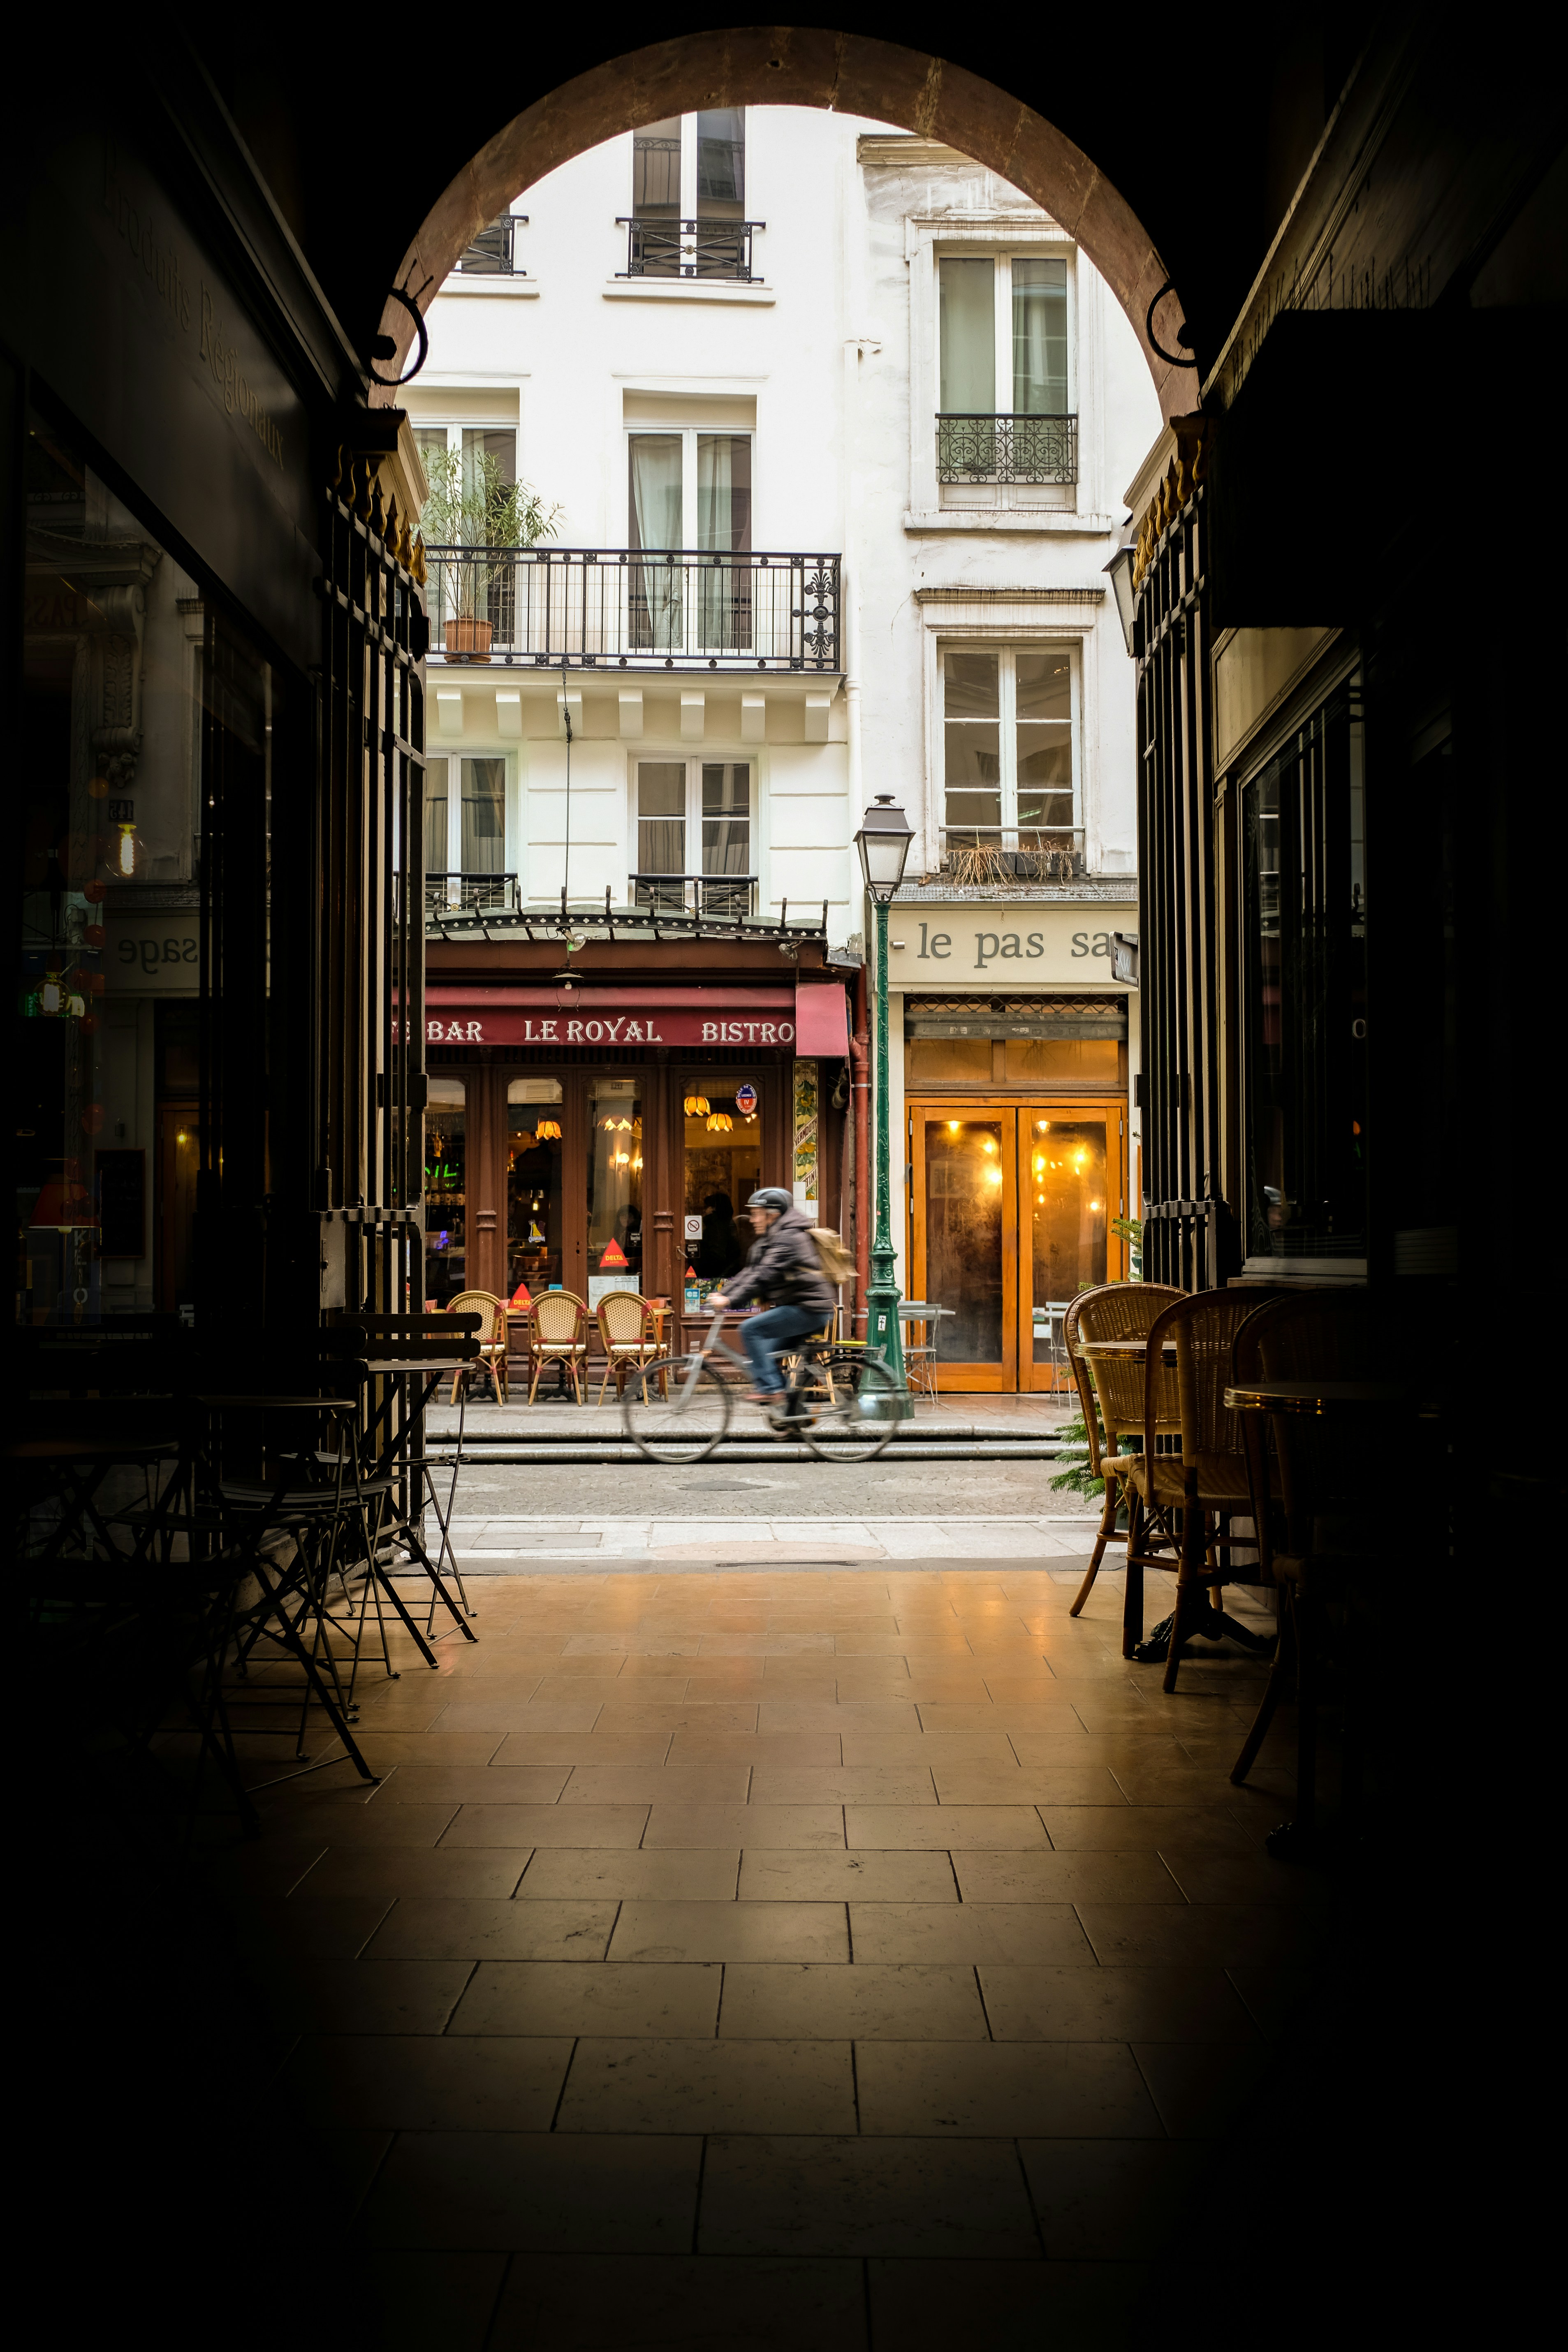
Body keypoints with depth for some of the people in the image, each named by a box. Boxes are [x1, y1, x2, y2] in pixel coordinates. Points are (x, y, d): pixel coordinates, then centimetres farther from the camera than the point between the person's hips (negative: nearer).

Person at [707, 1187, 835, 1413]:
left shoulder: (789, 1238, -17)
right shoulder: (768, 1239, 17)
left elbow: (764, 1276, -26)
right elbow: (750, 1273, 14)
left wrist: (731, 1300, -30)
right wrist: (723, 1294, 2)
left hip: (808, 1309, -11)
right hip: (798, 1309, 11)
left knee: (751, 1329, -17)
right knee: (765, 1354, 9)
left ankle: (771, 1389, -16)